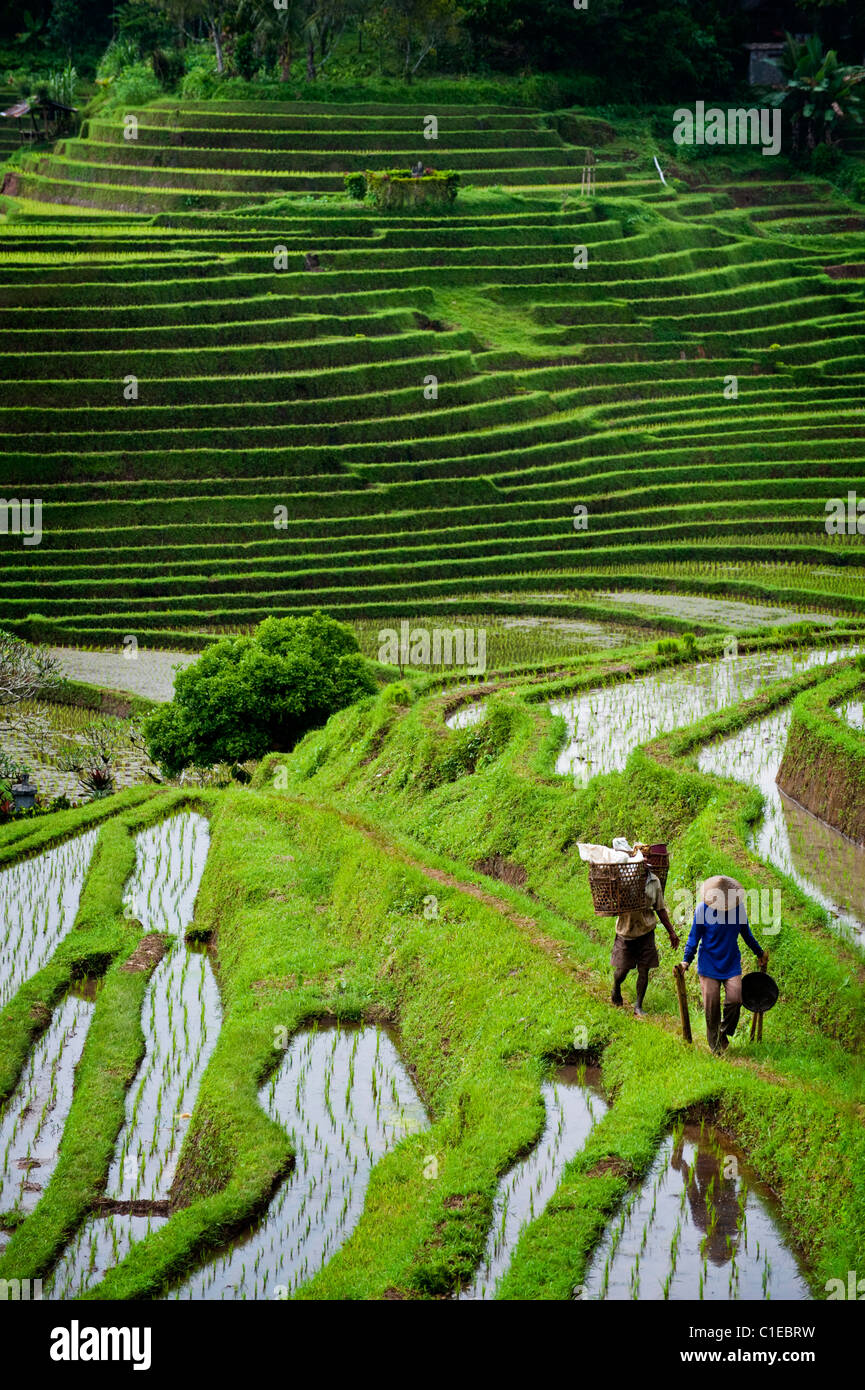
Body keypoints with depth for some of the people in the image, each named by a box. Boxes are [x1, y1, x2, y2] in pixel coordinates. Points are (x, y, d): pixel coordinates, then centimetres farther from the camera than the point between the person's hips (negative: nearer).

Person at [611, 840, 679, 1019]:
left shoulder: (654, 881, -1)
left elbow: (661, 909, 9)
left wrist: (671, 931, 10)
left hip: (646, 932, 2)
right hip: (626, 932, -2)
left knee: (644, 971, 1)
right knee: (622, 970, 6)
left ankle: (638, 1007, 14)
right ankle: (616, 988, 39)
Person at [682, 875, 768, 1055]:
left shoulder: (738, 907, -4)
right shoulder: (703, 909, -11)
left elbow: (746, 934, 14)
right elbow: (694, 938, -1)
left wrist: (760, 953, 24)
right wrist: (686, 960, -9)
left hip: (732, 964, 2)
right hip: (709, 965, -2)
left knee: (735, 999, -13)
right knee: (711, 1005, -1)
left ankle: (724, 1032, 12)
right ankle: (715, 1046, 14)